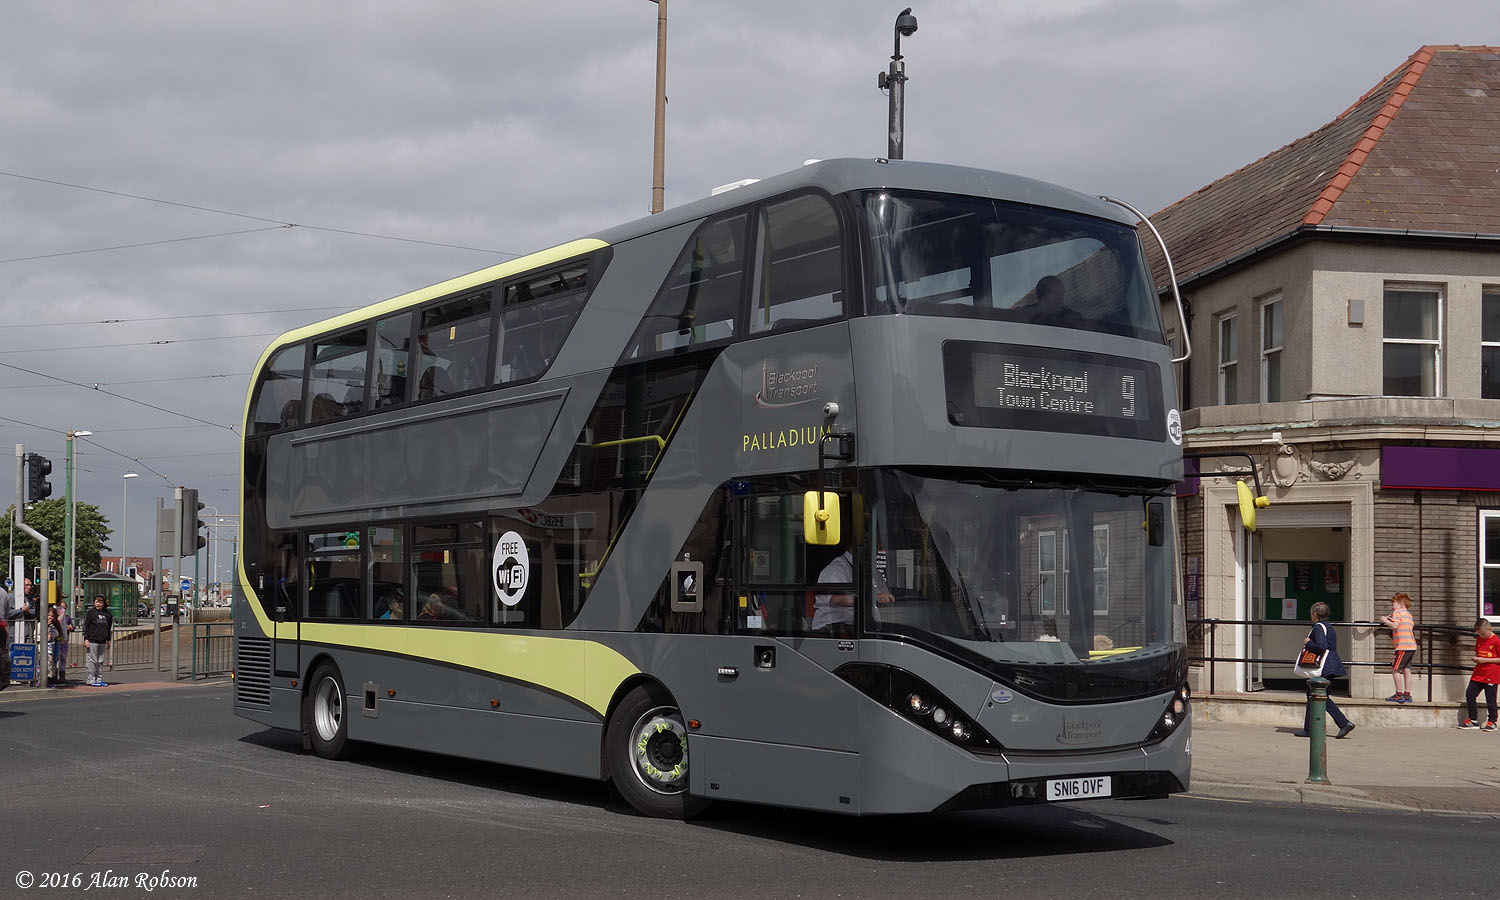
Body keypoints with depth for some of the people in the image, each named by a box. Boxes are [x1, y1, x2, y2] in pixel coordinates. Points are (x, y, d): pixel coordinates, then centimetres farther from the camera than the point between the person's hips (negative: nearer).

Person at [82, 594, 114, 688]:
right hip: (92, 641, -5)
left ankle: (99, 679, 14)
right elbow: (86, 626, -5)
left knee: (100, 661, 8)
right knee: (92, 661, -5)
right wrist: (86, 639, -12)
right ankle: (91, 680, -1)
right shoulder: (91, 612, -3)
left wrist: (108, 640, 21)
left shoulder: (107, 613, 12)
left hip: (102, 642, 5)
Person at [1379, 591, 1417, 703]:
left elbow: (1395, 626, -18)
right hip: (1411, 646, 9)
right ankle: (1407, 694, 8)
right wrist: (1391, 620, 18)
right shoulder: (1408, 614, 22)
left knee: (1395, 669, -4)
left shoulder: (1397, 612, -4)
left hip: (1403, 646, -9)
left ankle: (1399, 694, -5)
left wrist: (1385, 620, -5)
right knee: (1406, 669, 9)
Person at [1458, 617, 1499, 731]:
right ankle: (1473, 720, 15)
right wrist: (1476, 659, 2)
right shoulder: (1479, 639, 11)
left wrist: (1485, 660, -16)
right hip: (1478, 674, 7)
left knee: (1490, 699, -1)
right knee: (1469, 695, 4)